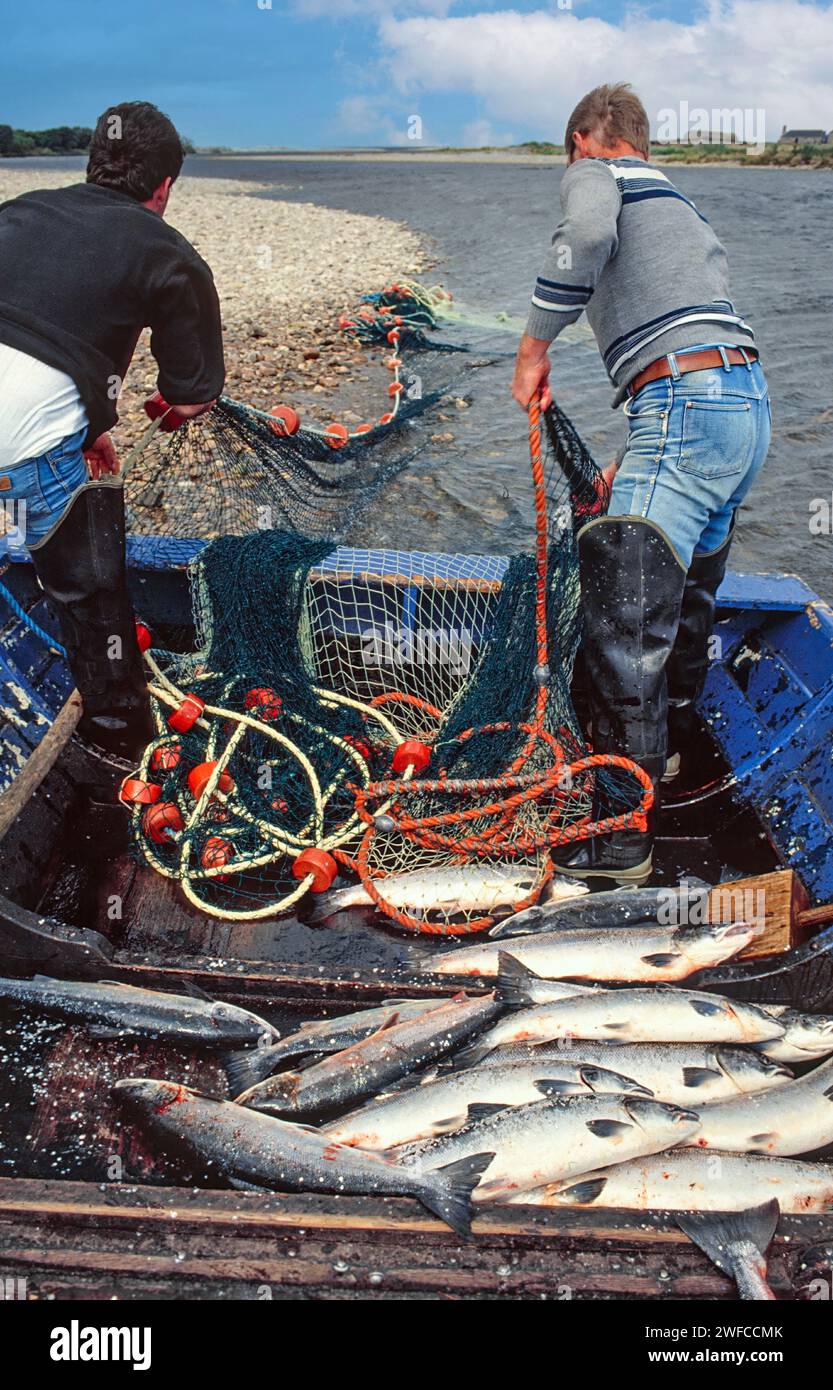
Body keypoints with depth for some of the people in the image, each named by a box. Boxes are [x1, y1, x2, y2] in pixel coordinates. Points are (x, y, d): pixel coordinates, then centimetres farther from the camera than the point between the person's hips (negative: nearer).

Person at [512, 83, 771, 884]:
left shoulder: (593, 174, 7)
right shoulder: (680, 208, 32)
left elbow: (588, 231, -20)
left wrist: (533, 345, -11)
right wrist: (632, 461, 32)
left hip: (687, 404, -10)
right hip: (749, 404, 10)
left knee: (623, 626, -10)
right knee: (686, 597, 25)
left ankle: (621, 841, -7)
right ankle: (665, 746, 45)